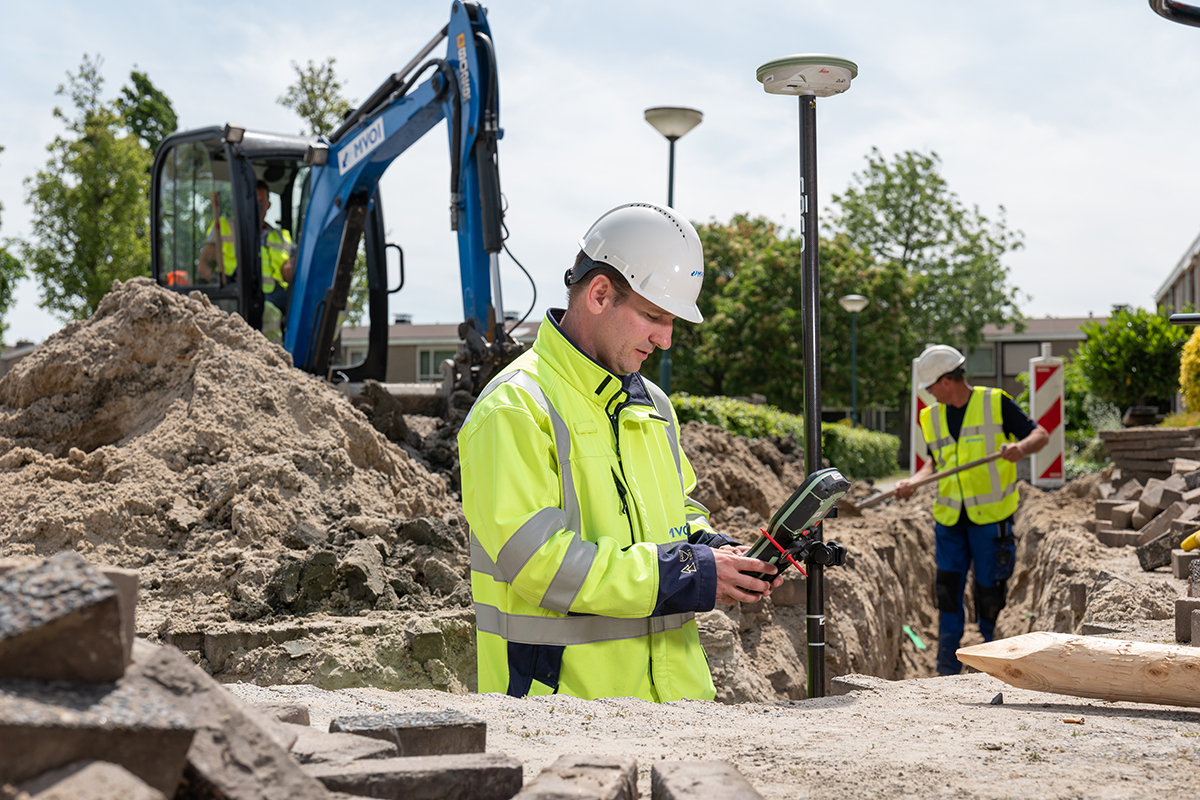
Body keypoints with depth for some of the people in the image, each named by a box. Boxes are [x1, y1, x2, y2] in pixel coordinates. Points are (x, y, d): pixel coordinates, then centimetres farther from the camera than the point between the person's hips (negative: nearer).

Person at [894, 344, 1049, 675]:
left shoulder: (995, 403, -4)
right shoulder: (932, 417, 10)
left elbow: (1041, 435, -2)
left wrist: (1020, 447, -24)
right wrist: (912, 482, 0)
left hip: (991, 517, -4)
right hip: (950, 519, 4)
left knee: (989, 593, 1)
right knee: (947, 591, -2)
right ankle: (948, 671, 5)